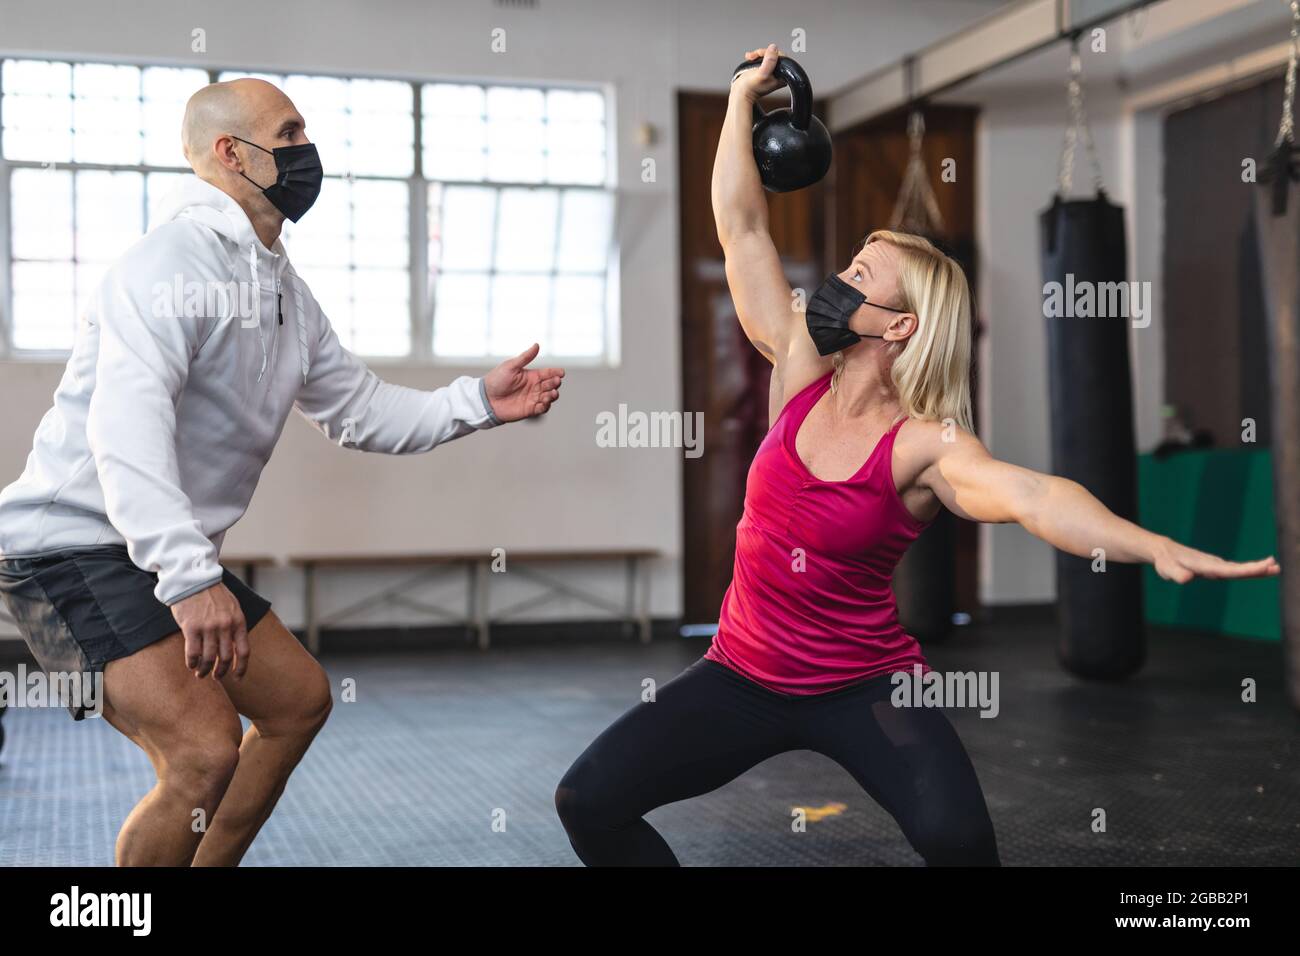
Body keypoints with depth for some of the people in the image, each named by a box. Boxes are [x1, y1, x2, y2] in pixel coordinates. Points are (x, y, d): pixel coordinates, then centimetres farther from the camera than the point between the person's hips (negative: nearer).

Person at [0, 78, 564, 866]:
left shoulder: (285, 290, 12)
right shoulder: (175, 259, -18)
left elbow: (358, 407, 17)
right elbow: (125, 426, -31)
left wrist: (477, 403, 3)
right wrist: (190, 578, -40)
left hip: (179, 557, 10)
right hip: (77, 544, -10)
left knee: (298, 697, 19)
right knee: (205, 750, -24)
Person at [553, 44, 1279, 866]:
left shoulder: (926, 445, -16)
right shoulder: (800, 376, -4)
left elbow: (1029, 494, -35)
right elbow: (742, 228, -3)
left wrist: (1159, 548, -52)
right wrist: (744, 98, -2)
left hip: (866, 683, -4)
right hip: (745, 673, 5)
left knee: (957, 838, -29)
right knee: (590, 800, -5)